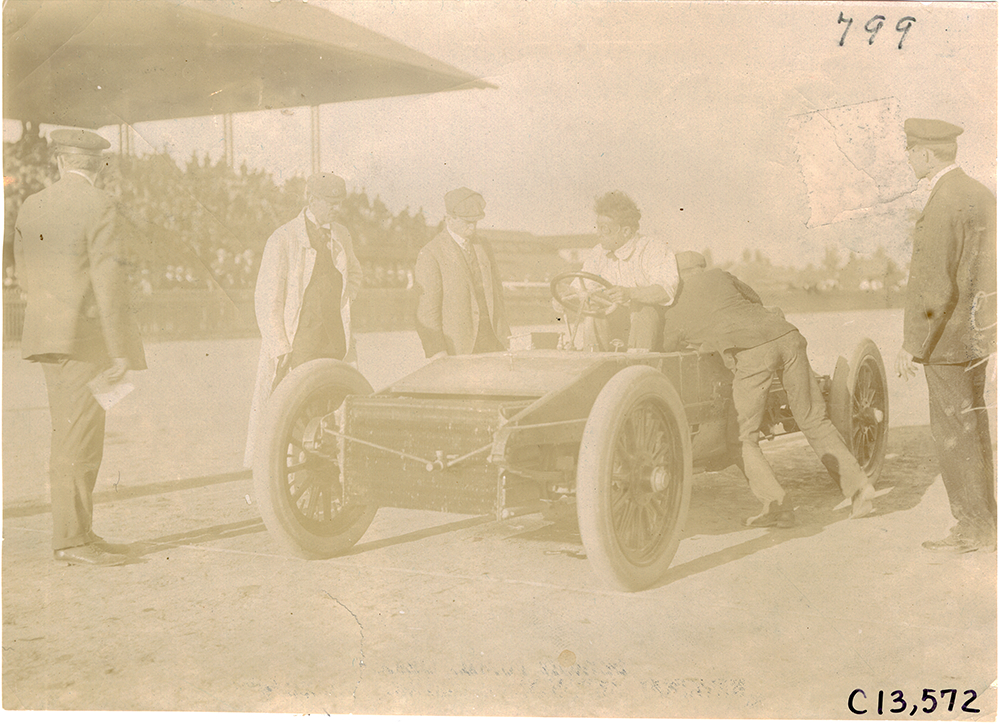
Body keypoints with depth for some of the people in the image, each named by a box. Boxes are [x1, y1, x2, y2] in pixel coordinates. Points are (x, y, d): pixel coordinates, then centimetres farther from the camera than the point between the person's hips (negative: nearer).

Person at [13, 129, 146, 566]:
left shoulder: (31, 207, 10)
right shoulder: (99, 206, -12)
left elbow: (24, 274, 18)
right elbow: (110, 281, -16)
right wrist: (120, 351, -15)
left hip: (47, 334, 8)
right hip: (86, 337, -7)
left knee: (70, 436, 12)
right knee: (79, 440, -3)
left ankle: (78, 533, 18)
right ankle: (71, 539, 2)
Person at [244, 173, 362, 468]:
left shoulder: (341, 236, 10)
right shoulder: (282, 240, -6)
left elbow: (354, 274, 31)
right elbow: (266, 299, -7)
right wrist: (281, 349, -12)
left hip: (334, 341, 5)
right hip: (294, 342, -5)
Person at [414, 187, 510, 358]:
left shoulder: (484, 249, 15)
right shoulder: (430, 255, -5)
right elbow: (426, 308, -8)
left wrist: (505, 335, 13)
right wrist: (437, 352, -14)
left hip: (491, 339, 5)